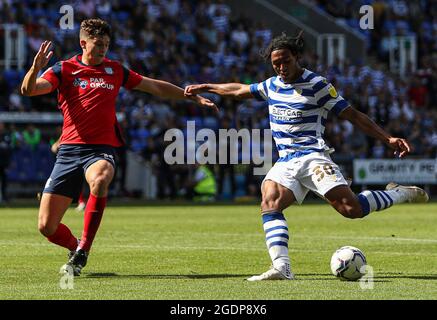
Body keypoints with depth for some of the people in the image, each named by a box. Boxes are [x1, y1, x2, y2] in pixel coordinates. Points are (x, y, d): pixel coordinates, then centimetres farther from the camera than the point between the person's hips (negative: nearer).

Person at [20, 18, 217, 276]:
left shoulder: (115, 70, 14)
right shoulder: (64, 70, 6)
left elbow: (156, 87, 24)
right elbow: (28, 89, -8)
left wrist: (195, 97, 24)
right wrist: (36, 67, -28)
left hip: (101, 149, 0)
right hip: (69, 149, 0)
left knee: (99, 180, -39)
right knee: (47, 226, -6)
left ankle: (82, 251, -23)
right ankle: (75, 246, 30)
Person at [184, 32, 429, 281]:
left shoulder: (316, 85, -4)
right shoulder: (273, 85, 15)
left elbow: (354, 116, -4)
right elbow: (239, 90, 33)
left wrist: (389, 139, -11)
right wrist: (204, 88, 39)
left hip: (312, 156, -6)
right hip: (286, 161, 6)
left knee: (351, 208, -21)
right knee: (270, 202, -24)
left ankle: (401, 194, 6)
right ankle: (282, 268, -35)